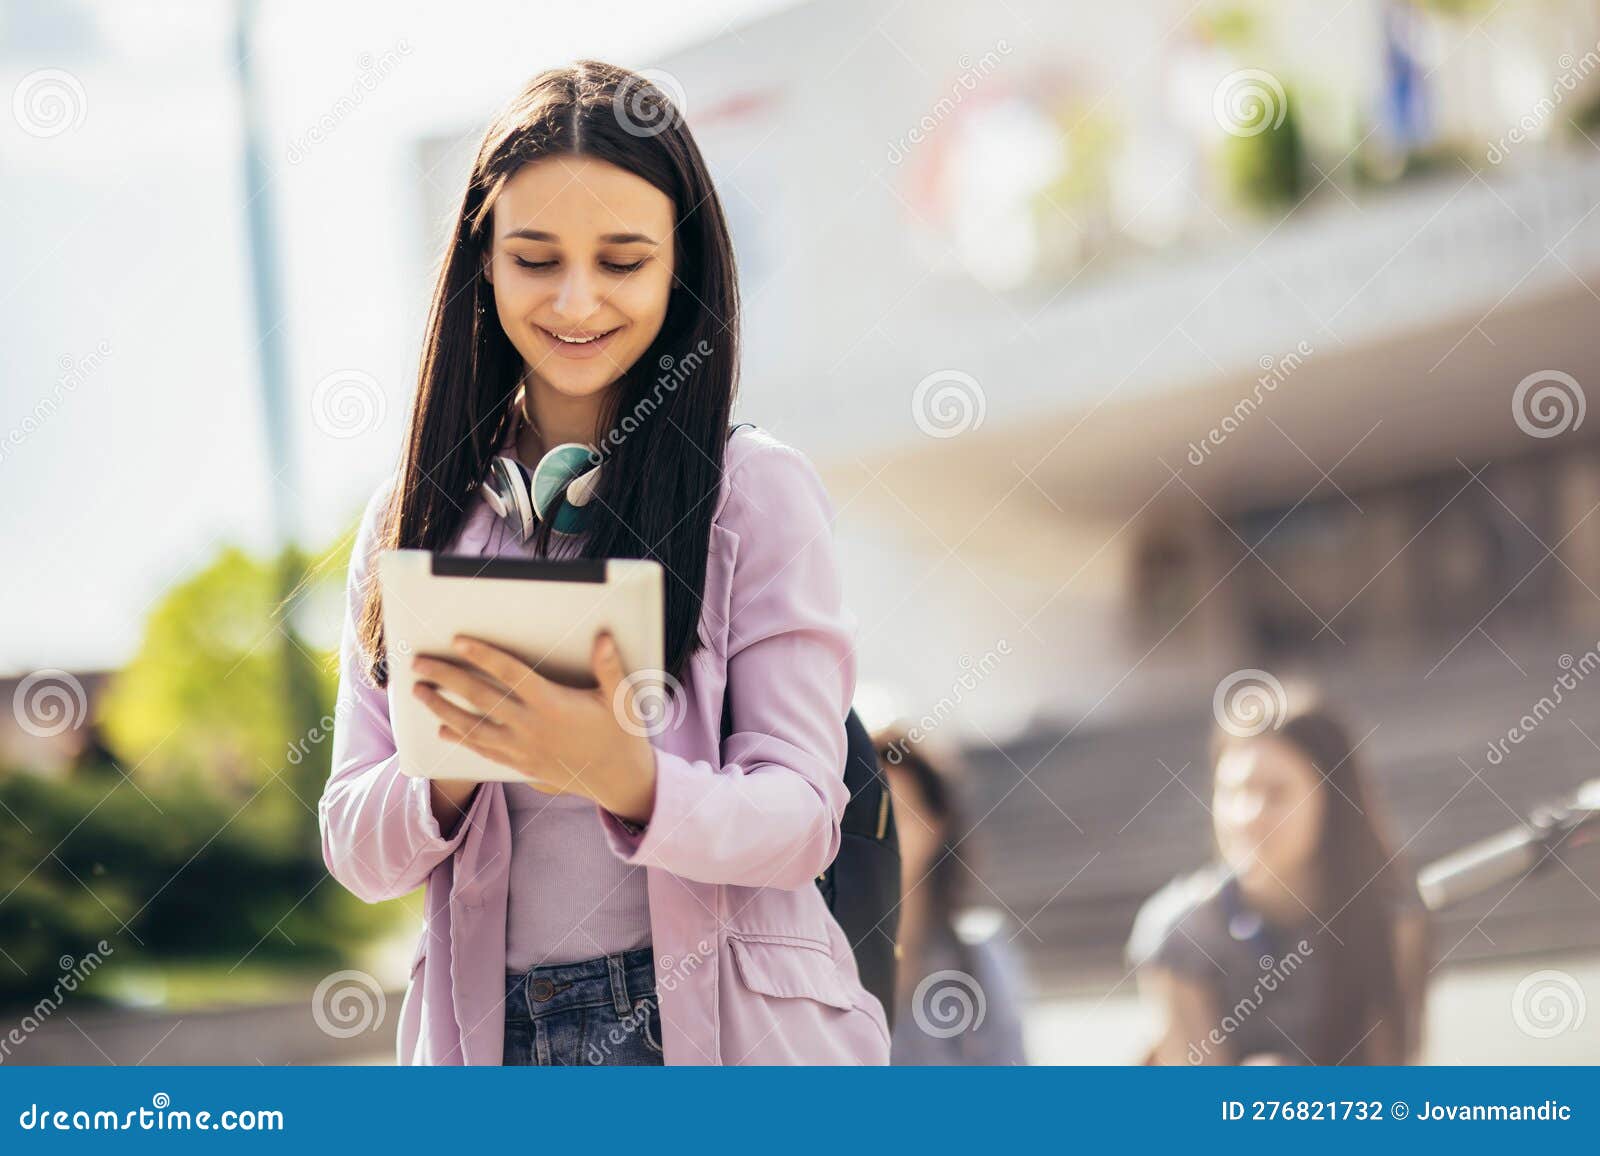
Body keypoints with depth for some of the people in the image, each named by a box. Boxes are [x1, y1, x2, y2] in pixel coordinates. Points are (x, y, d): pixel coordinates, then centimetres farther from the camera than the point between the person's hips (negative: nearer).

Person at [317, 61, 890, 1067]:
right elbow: (357, 850, 3)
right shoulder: (419, 512, 7)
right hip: (490, 1033, 3)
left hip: (716, 1024, -2)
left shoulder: (758, 491, -2)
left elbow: (800, 818, -8)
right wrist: (452, 770, -17)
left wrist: (628, 780, -27)